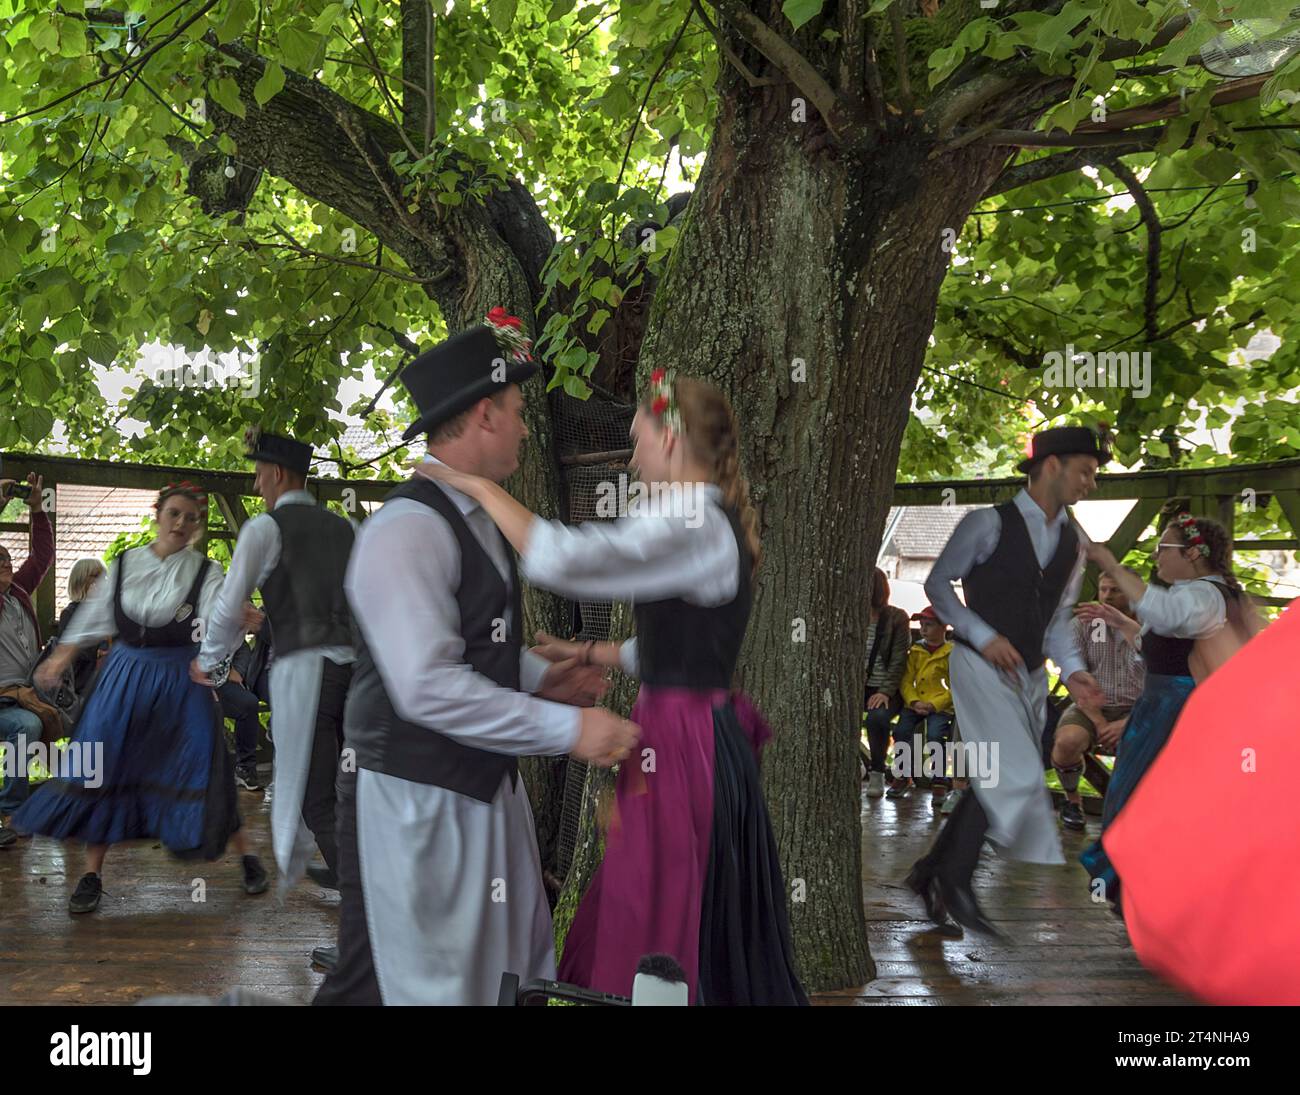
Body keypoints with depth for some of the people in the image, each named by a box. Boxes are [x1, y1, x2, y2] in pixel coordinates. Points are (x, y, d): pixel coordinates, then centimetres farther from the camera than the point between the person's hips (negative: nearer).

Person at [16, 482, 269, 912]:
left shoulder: (204, 571, -4)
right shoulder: (124, 564, 5)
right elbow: (96, 615, 15)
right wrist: (62, 655, 18)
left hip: (182, 681, -3)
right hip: (126, 676, 3)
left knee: (200, 773, -2)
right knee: (102, 770, 2)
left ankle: (247, 856, 14)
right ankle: (91, 874, 16)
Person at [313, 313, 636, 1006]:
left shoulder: (475, 520, 10)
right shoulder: (408, 530, -22)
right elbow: (429, 688, -29)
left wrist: (538, 676, 5)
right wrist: (569, 728, -25)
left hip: (485, 789, 10)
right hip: (415, 800, -10)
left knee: (509, 966, 20)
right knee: (413, 985, 5)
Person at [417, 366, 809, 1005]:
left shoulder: (692, 526, -19)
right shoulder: (709, 523, 13)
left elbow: (557, 560, -28)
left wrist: (479, 487, -16)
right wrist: (585, 654, 22)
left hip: (683, 747, -10)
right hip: (699, 734, 10)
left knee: (659, 928, 4)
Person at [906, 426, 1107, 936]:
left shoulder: (1073, 542, 10)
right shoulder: (989, 523, -9)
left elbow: (1058, 617, 15)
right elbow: (938, 584, -4)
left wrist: (1073, 670, 0)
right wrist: (982, 635, -14)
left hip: (1028, 675, 7)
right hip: (982, 666, -7)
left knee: (995, 784, 8)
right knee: (1018, 777, -14)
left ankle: (933, 870, 22)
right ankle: (955, 880, 1)